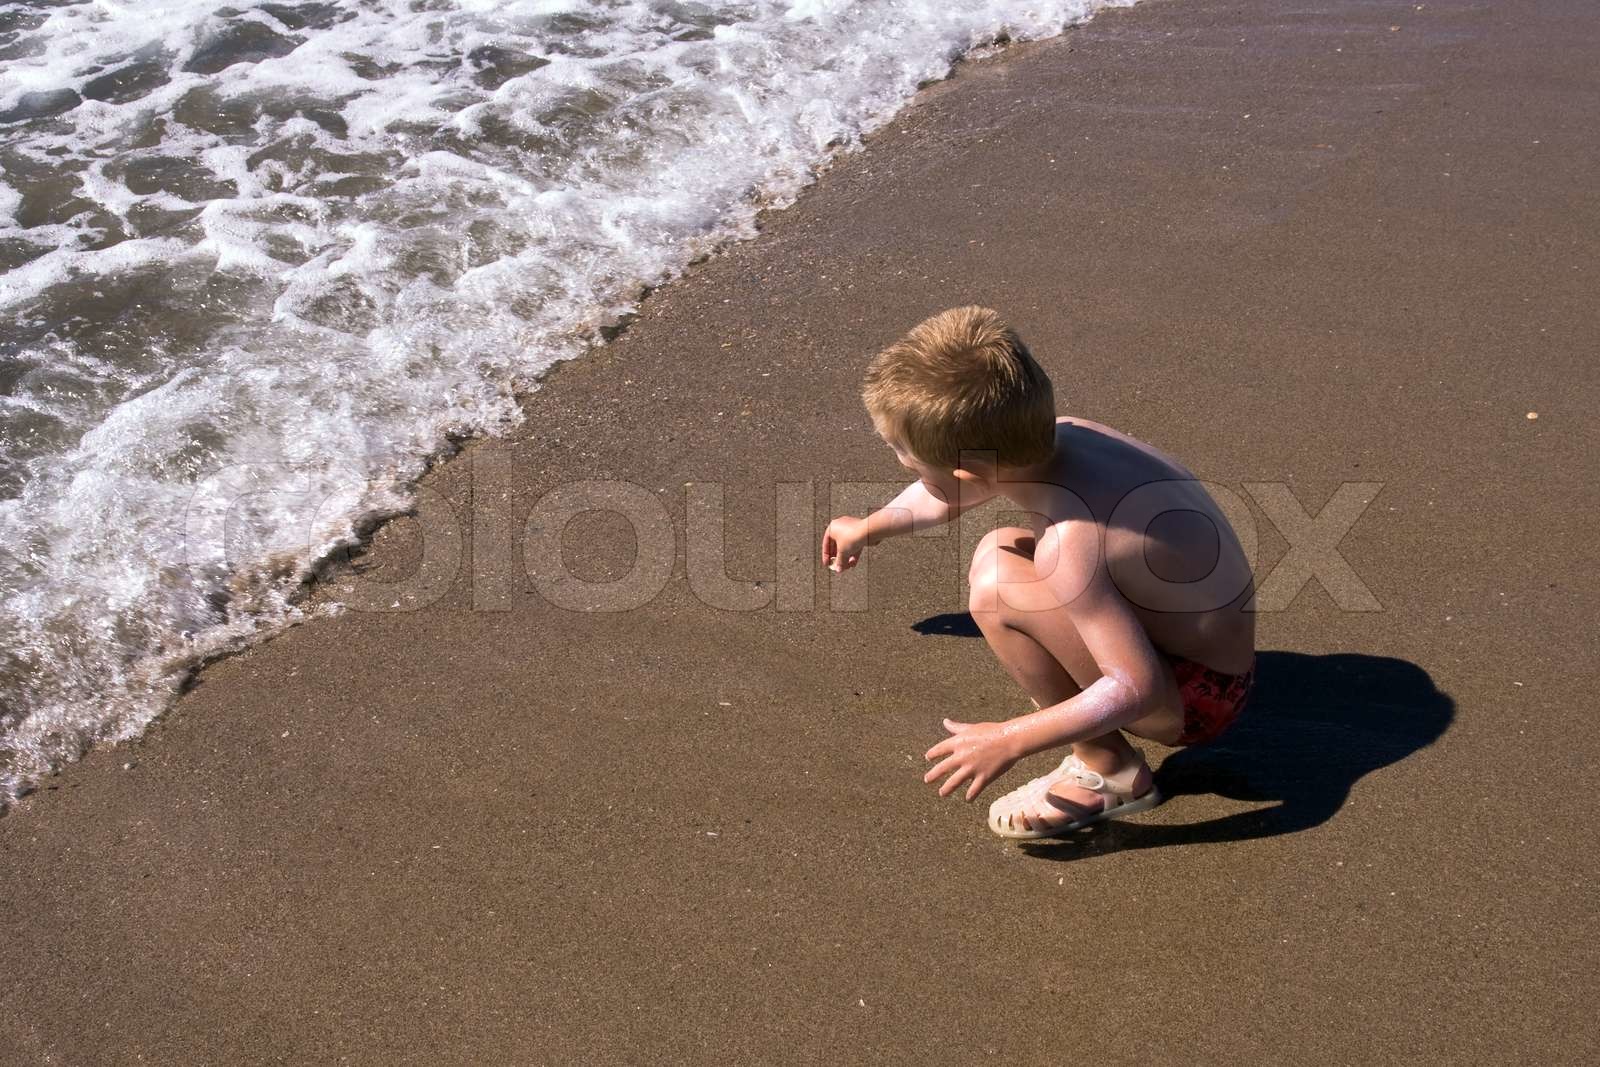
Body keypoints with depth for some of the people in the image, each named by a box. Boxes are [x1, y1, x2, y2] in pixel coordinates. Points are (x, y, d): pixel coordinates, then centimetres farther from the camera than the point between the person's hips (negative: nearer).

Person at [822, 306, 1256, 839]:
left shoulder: (1070, 542, -35)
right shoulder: (1053, 437, -10)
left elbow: (1137, 687, -31)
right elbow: (948, 495, 11)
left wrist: (1010, 741, -24)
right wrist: (869, 528, 28)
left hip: (1195, 700, -8)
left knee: (996, 585, -25)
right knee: (1003, 547, 15)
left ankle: (1107, 769, -8)